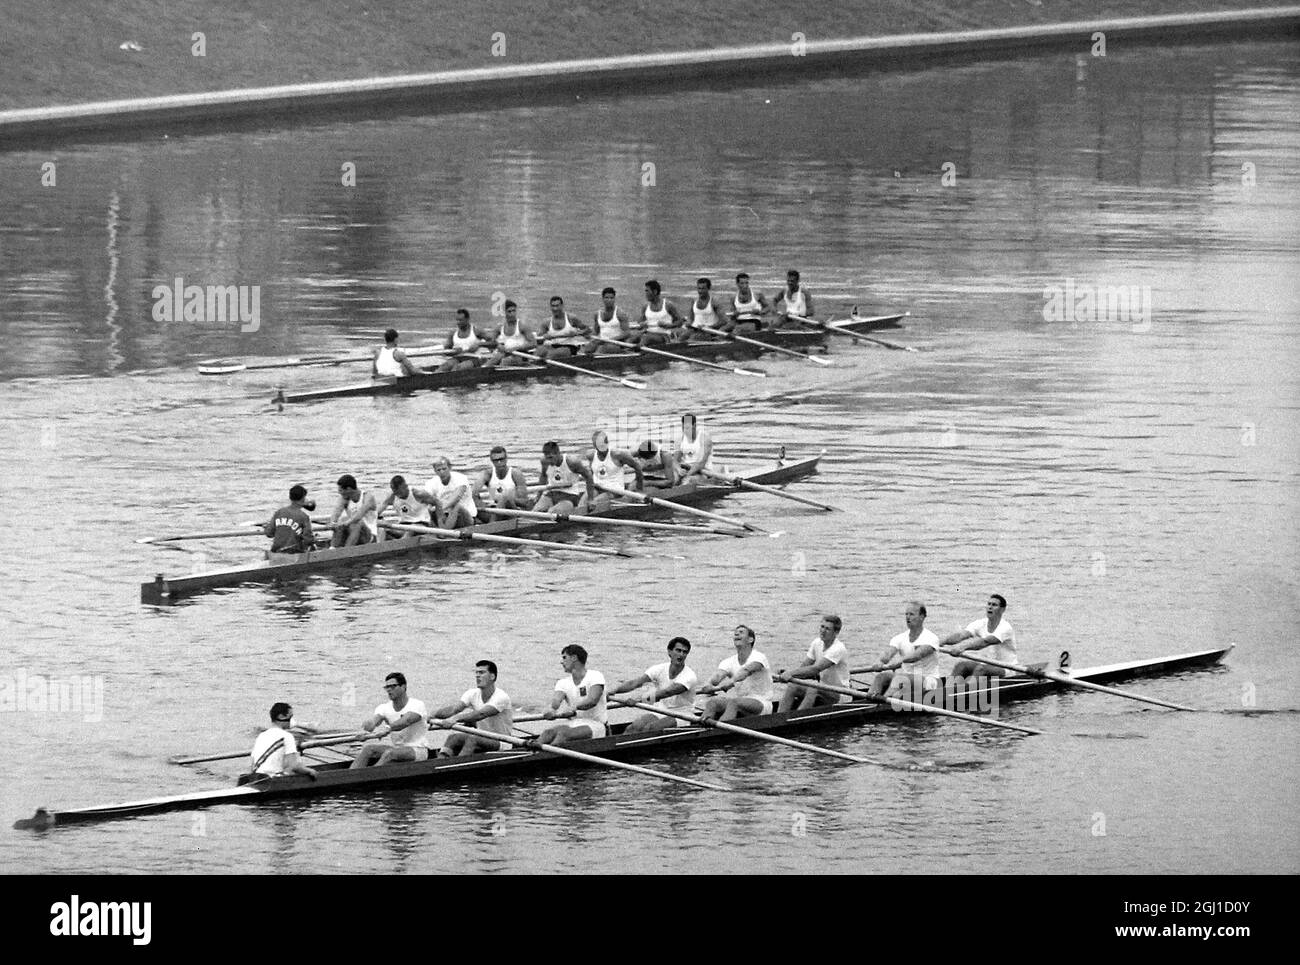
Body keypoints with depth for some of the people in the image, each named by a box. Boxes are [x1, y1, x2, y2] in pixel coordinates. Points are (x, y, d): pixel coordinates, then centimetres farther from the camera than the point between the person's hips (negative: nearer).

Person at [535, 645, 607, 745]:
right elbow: (557, 698, -10)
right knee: (548, 732, -25)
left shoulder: (595, 676, -5)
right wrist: (553, 710, -34)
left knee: (563, 733, -33)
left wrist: (574, 708, -36)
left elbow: (593, 700, -22)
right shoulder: (563, 683, 11)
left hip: (596, 725, -5)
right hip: (574, 724, 5)